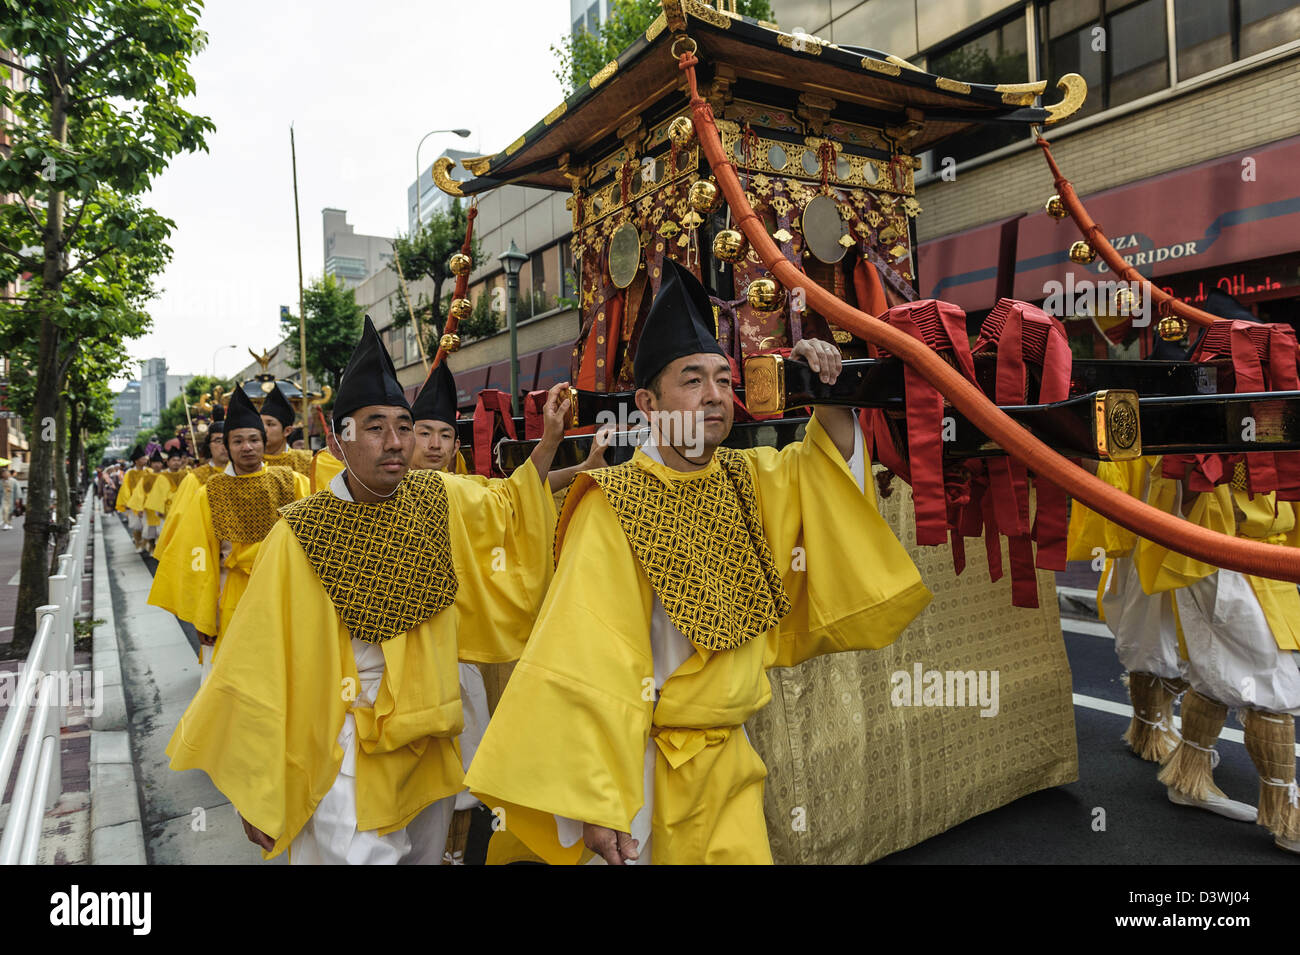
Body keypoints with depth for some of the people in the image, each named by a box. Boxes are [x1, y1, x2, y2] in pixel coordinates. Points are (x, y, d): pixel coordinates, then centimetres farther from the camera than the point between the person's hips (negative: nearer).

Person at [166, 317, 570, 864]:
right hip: (346, 754, -5)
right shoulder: (299, 533, -16)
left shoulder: (440, 499, -4)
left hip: (431, 743, 5)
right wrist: (256, 795, -8)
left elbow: (510, 509, 16)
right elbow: (262, 672, -11)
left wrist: (550, 438, 4)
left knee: (426, 855, 22)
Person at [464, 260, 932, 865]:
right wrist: (594, 803, -25)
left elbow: (833, 462, 14)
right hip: (649, 765, -5)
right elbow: (588, 664, -22)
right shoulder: (613, 508, -19)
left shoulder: (747, 481, 0)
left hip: (727, 761, 6)